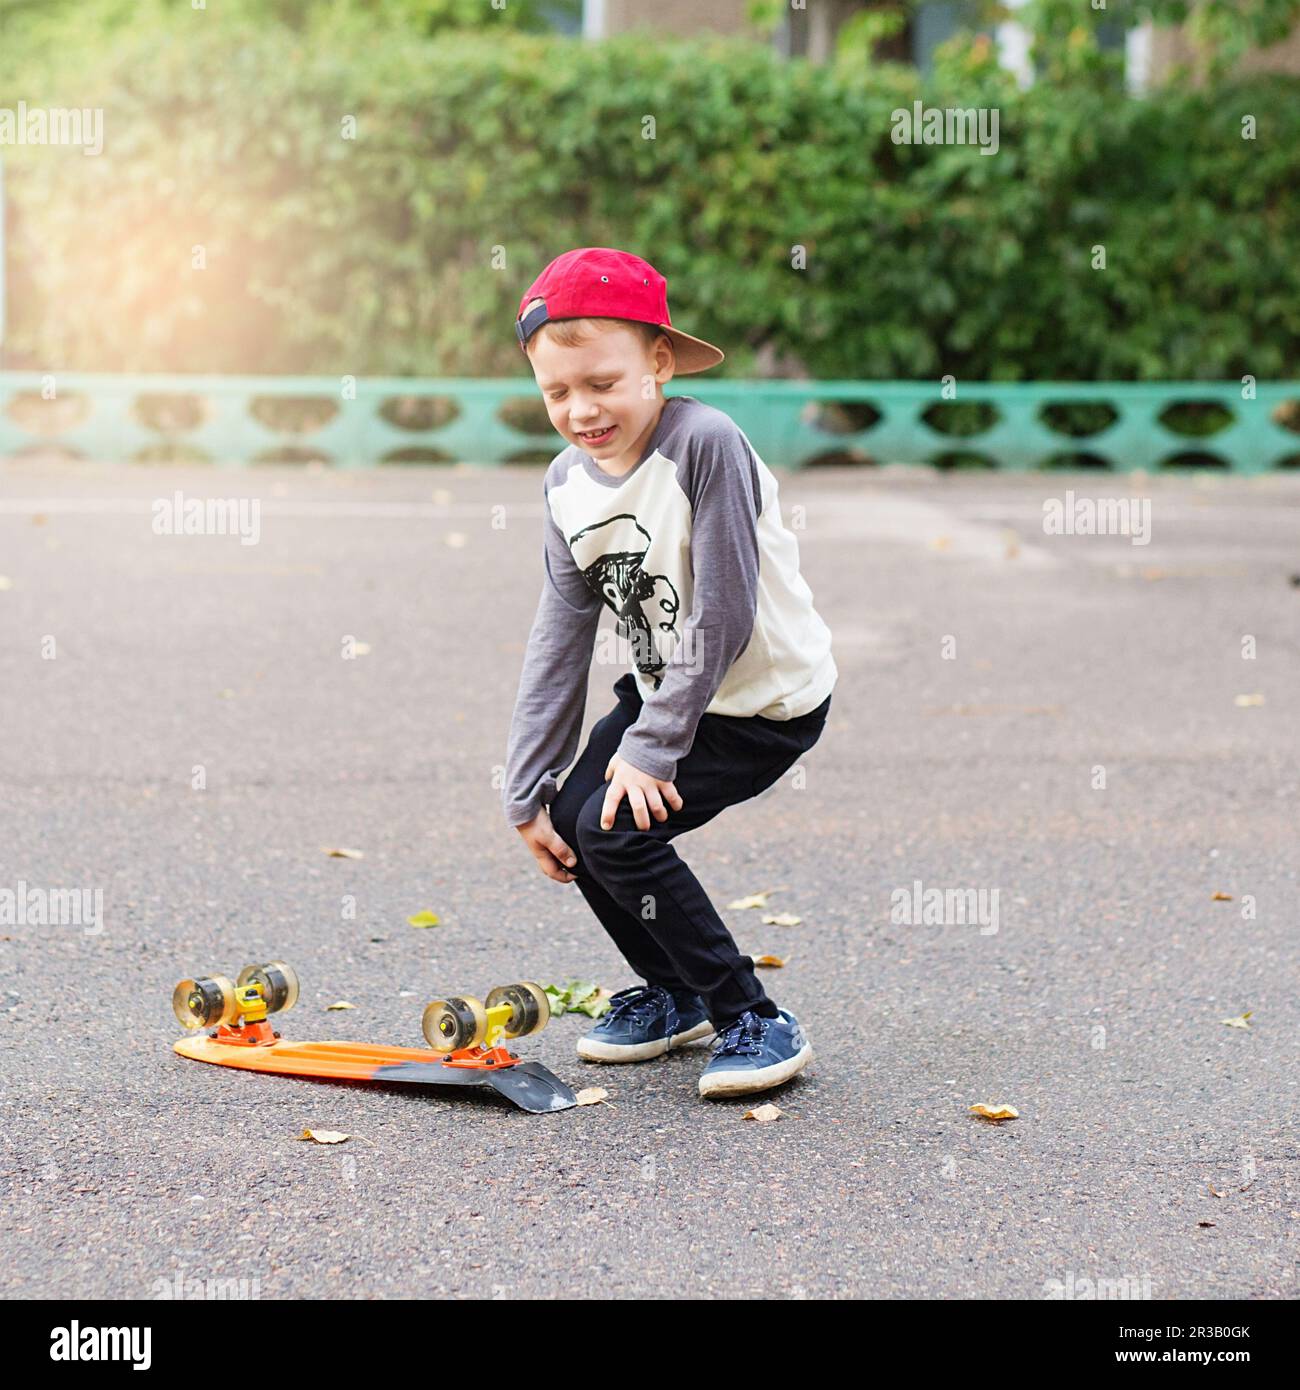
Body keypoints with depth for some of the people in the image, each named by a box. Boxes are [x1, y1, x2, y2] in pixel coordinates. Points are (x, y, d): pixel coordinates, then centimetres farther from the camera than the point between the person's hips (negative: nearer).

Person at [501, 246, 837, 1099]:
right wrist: (528, 790, -3)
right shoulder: (568, 483, -4)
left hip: (767, 700, -8)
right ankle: (677, 994, 25)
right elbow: (561, 639, -1)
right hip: (665, 685, 8)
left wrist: (653, 746, -22)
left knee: (617, 829, -18)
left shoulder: (706, 444, -26)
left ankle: (755, 1023, -7)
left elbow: (724, 616, -26)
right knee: (571, 819, 1)